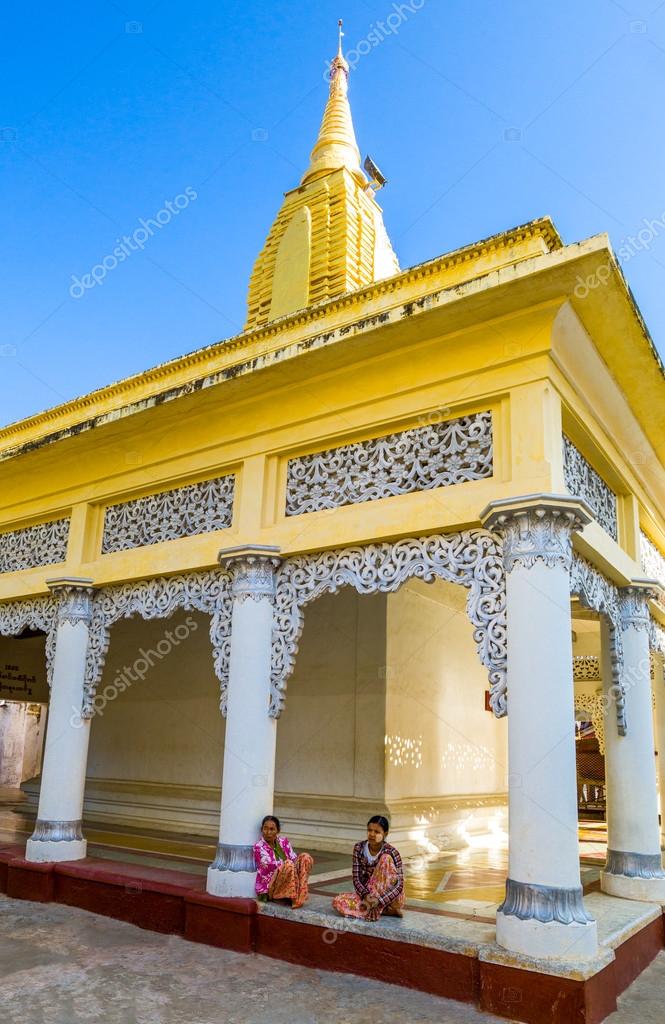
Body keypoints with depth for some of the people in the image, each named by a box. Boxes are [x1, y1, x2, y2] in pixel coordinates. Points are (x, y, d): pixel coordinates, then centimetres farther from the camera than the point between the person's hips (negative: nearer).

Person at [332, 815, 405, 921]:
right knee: (338, 902, -25)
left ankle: (374, 909, -24)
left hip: (390, 897, -4)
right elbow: (356, 878, -6)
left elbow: (399, 884, -19)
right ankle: (386, 910, -15)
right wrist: (365, 895, -25)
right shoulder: (359, 848, -5)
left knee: (386, 859, -25)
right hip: (367, 895, 4)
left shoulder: (391, 852, -14)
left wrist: (378, 899, -31)